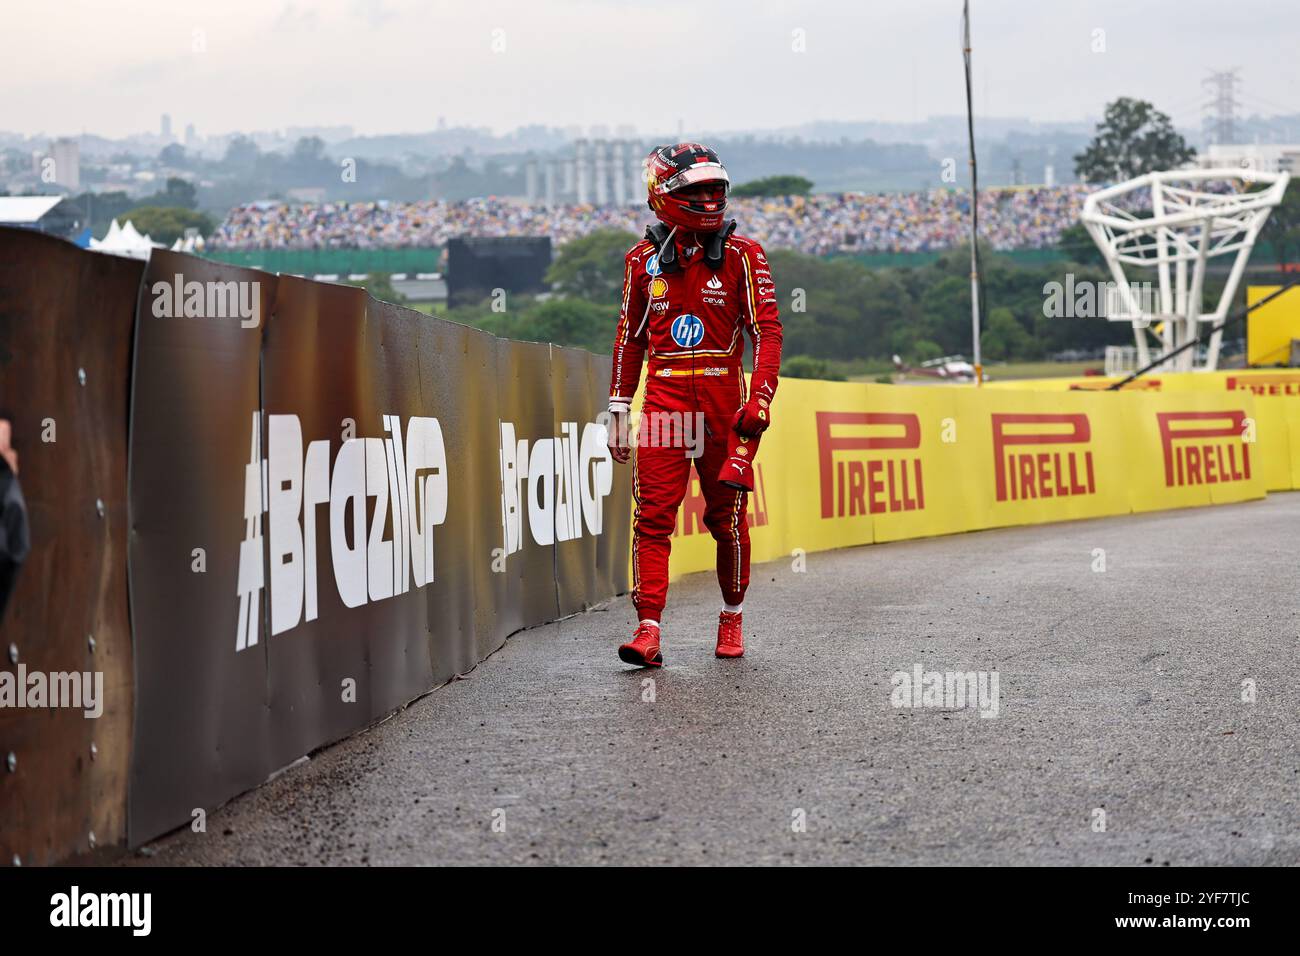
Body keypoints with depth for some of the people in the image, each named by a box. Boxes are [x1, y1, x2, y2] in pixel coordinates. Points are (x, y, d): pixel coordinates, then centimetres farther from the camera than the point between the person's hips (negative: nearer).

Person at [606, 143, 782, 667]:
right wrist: (618, 410, 15)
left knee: (727, 515, 4)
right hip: (663, 397, 1)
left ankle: (732, 619, 22)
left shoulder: (741, 255, 1)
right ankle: (648, 631, -10)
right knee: (653, 516, -8)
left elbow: (767, 330, -1)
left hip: (724, 396, -1)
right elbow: (629, 336, 16)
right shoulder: (643, 260, 8)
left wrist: (760, 400, -11)